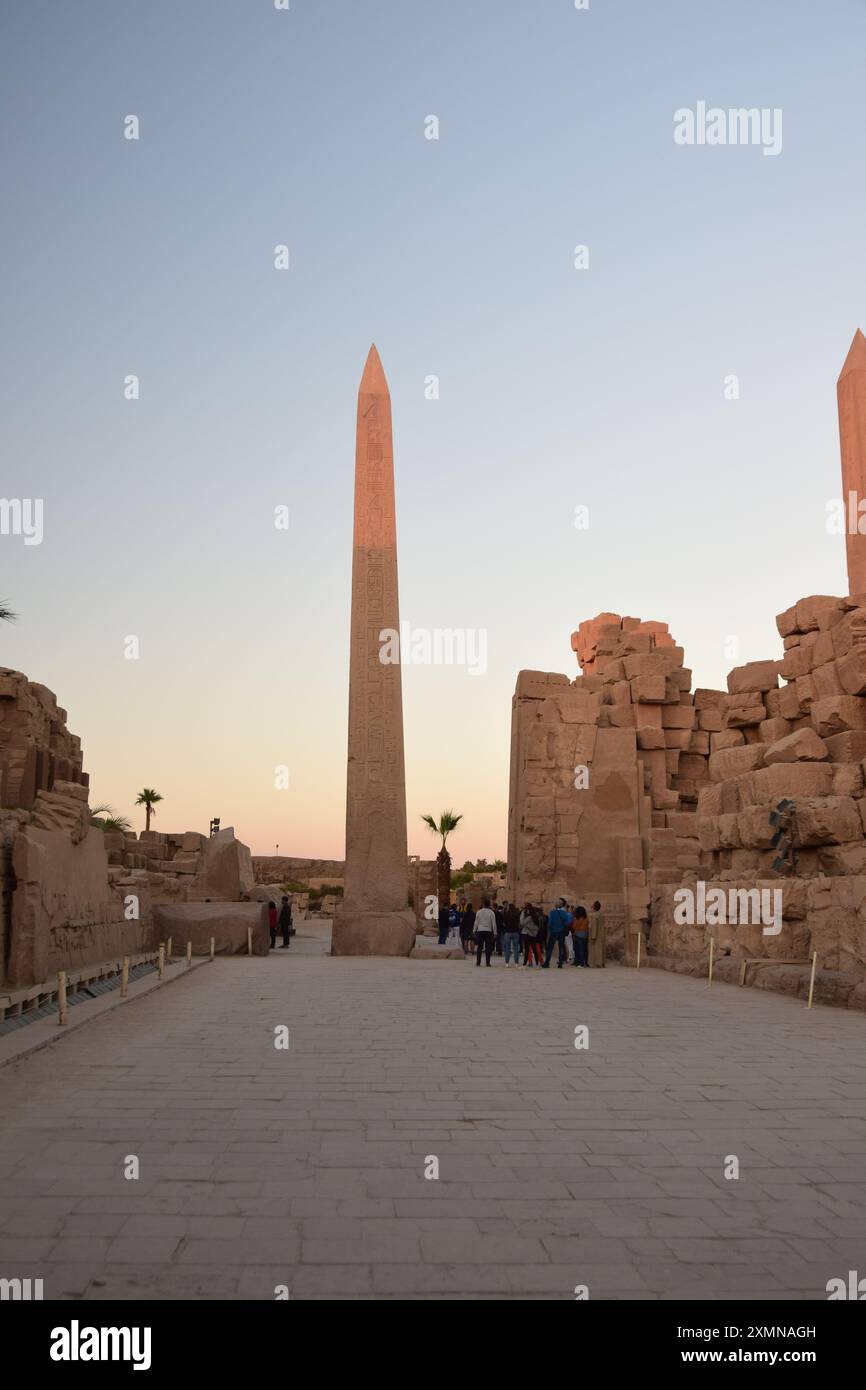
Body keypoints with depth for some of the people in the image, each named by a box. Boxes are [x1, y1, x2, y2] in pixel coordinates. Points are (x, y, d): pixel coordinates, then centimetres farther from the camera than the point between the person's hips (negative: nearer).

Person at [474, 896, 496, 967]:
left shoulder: (479, 912, 3)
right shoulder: (491, 912, -4)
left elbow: (476, 922, 6)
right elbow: (494, 924, -4)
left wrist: (475, 931, 13)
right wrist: (495, 933, 2)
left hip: (480, 931, 2)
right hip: (488, 931, -2)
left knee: (479, 947, 7)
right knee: (488, 947, 1)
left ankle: (478, 962, 6)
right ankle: (488, 963, -3)